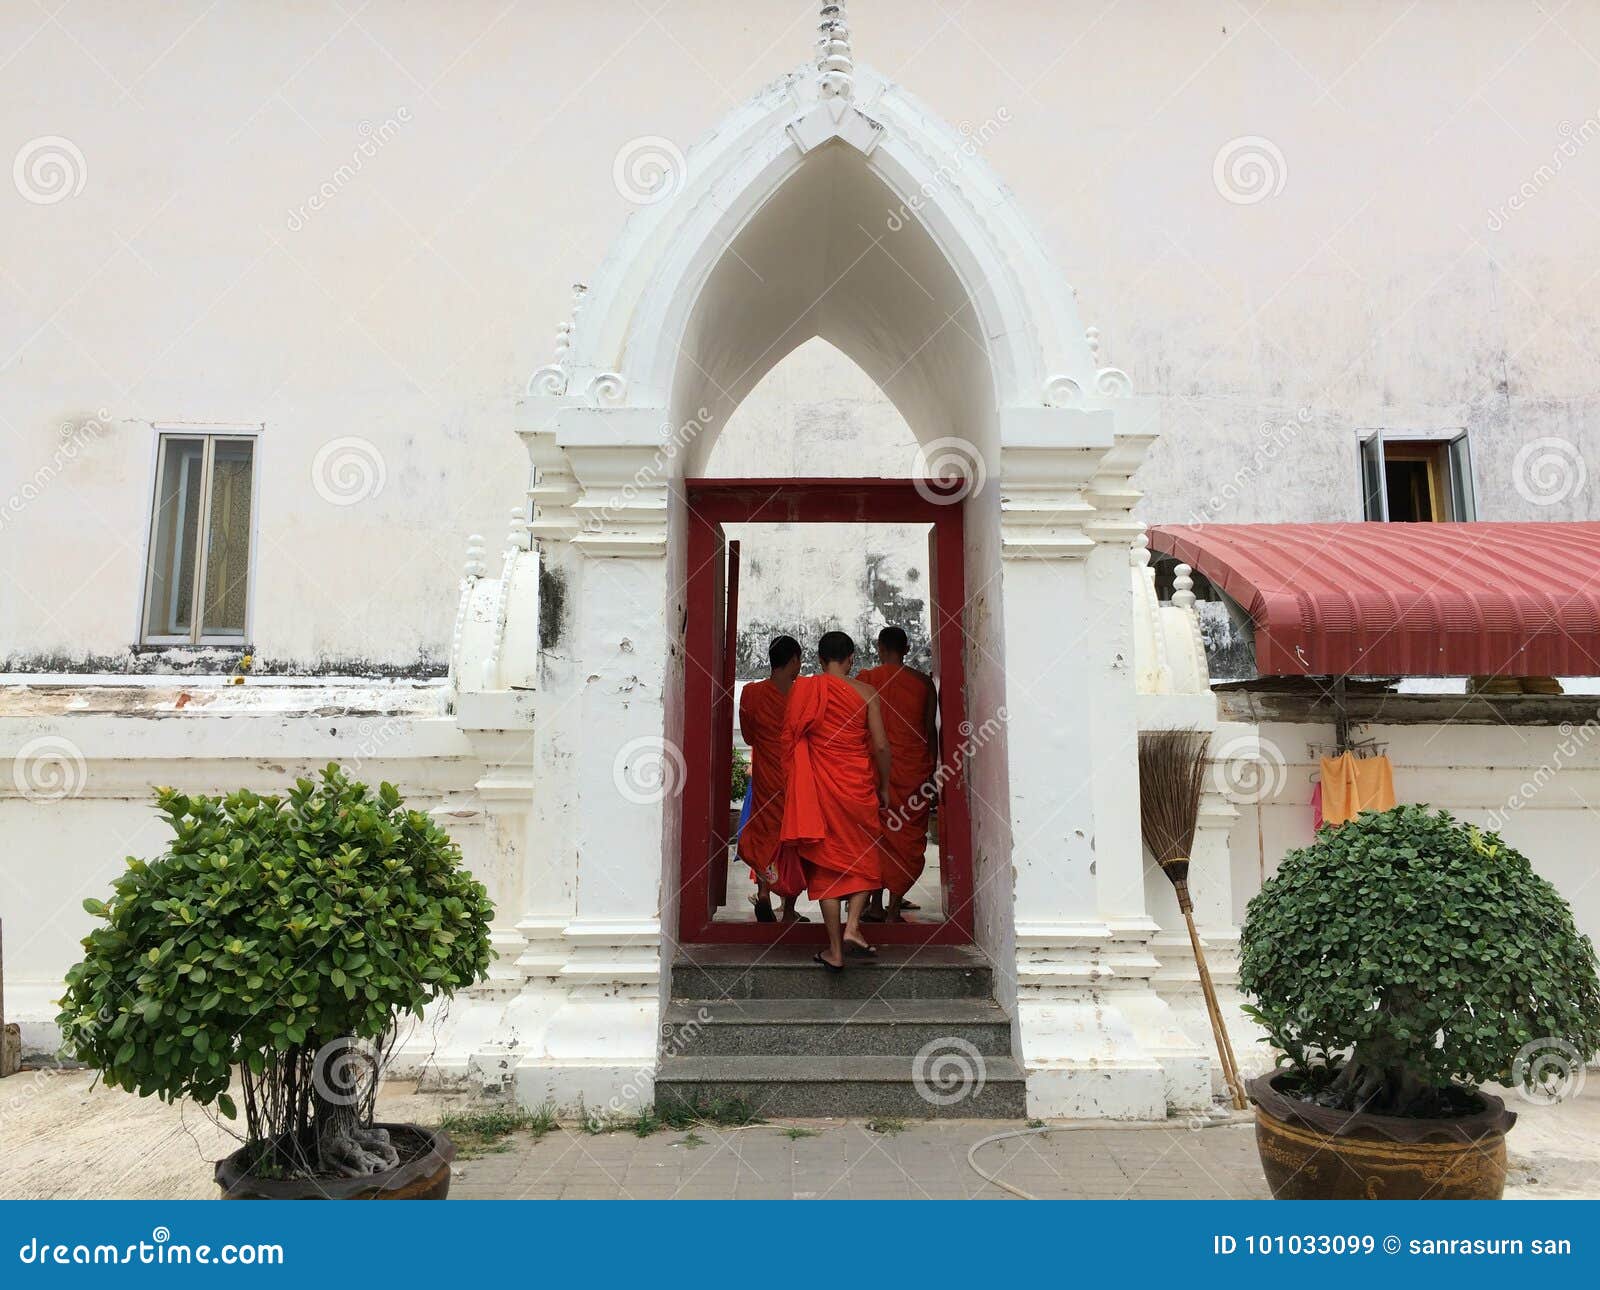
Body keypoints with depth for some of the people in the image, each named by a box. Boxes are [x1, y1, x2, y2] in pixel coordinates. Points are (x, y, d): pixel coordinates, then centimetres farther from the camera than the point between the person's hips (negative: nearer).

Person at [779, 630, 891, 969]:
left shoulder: (800, 690, 0)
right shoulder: (865, 693, -3)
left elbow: (789, 740, 3)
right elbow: (880, 745, -5)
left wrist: (797, 783, 15)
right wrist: (884, 788, 7)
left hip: (818, 785, 1)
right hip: (857, 784, -1)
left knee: (827, 863, 7)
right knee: (863, 856, 17)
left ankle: (835, 950, 9)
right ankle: (852, 926, 0)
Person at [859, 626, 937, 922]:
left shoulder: (866, 679, -2)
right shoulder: (923, 682, 0)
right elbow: (930, 730, 1)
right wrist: (932, 770, 9)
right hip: (914, 769, 0)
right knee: (907, 836, 6)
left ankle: (875, 905, 14)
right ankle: (894, 909, 5)